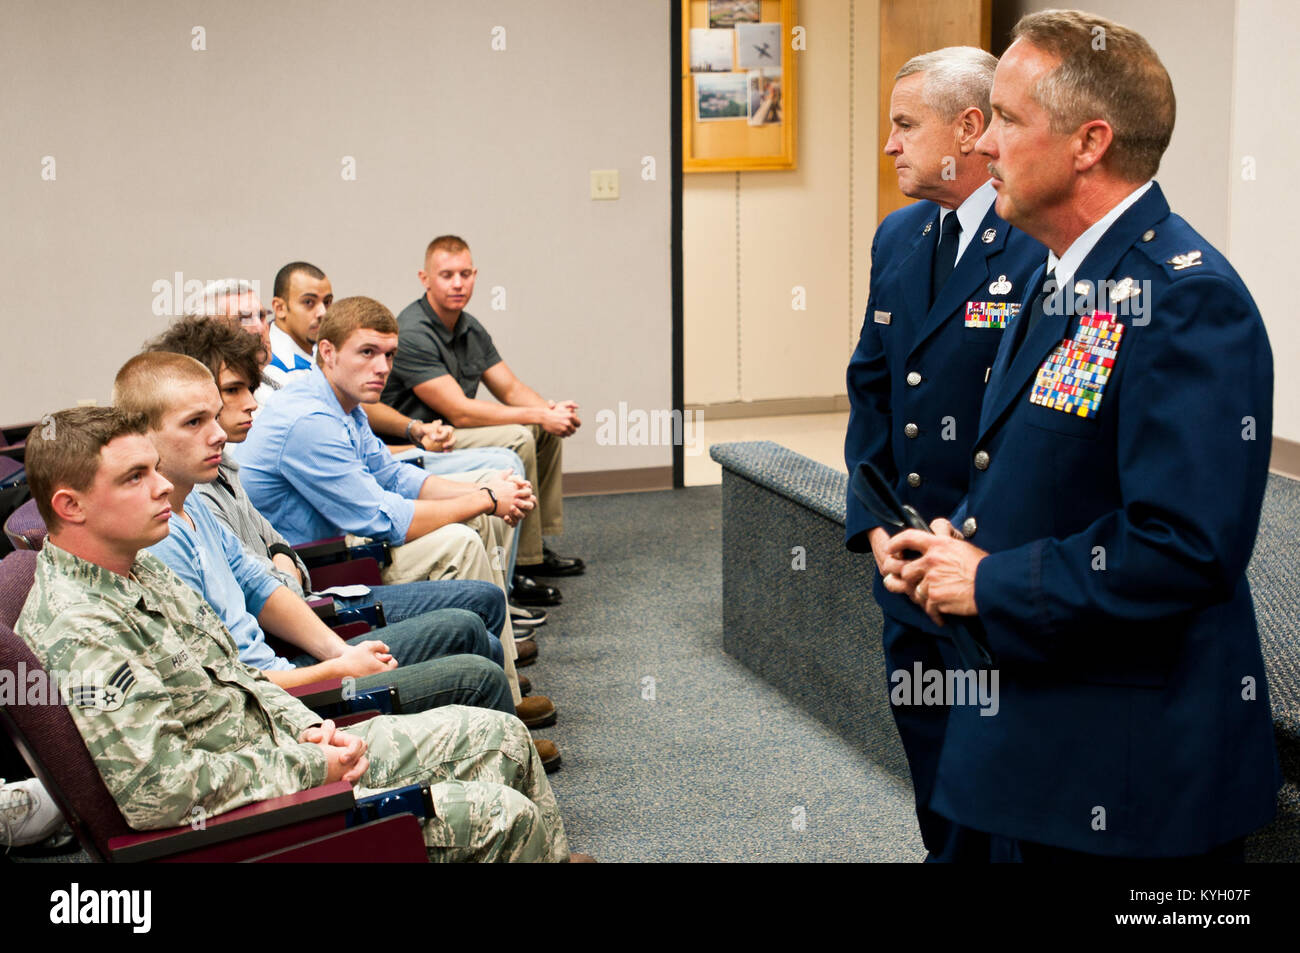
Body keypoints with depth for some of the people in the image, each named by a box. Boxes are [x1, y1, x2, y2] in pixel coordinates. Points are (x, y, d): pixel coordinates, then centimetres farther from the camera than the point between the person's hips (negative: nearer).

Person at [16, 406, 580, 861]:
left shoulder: (141, 569, 7)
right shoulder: (75, 632, -24)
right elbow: (156, 789, -31)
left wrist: (307, 728, 0)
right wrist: (309, 767, -20)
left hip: (286, 748, 10)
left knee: (501, 735, 9)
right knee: (504, 816, -12)